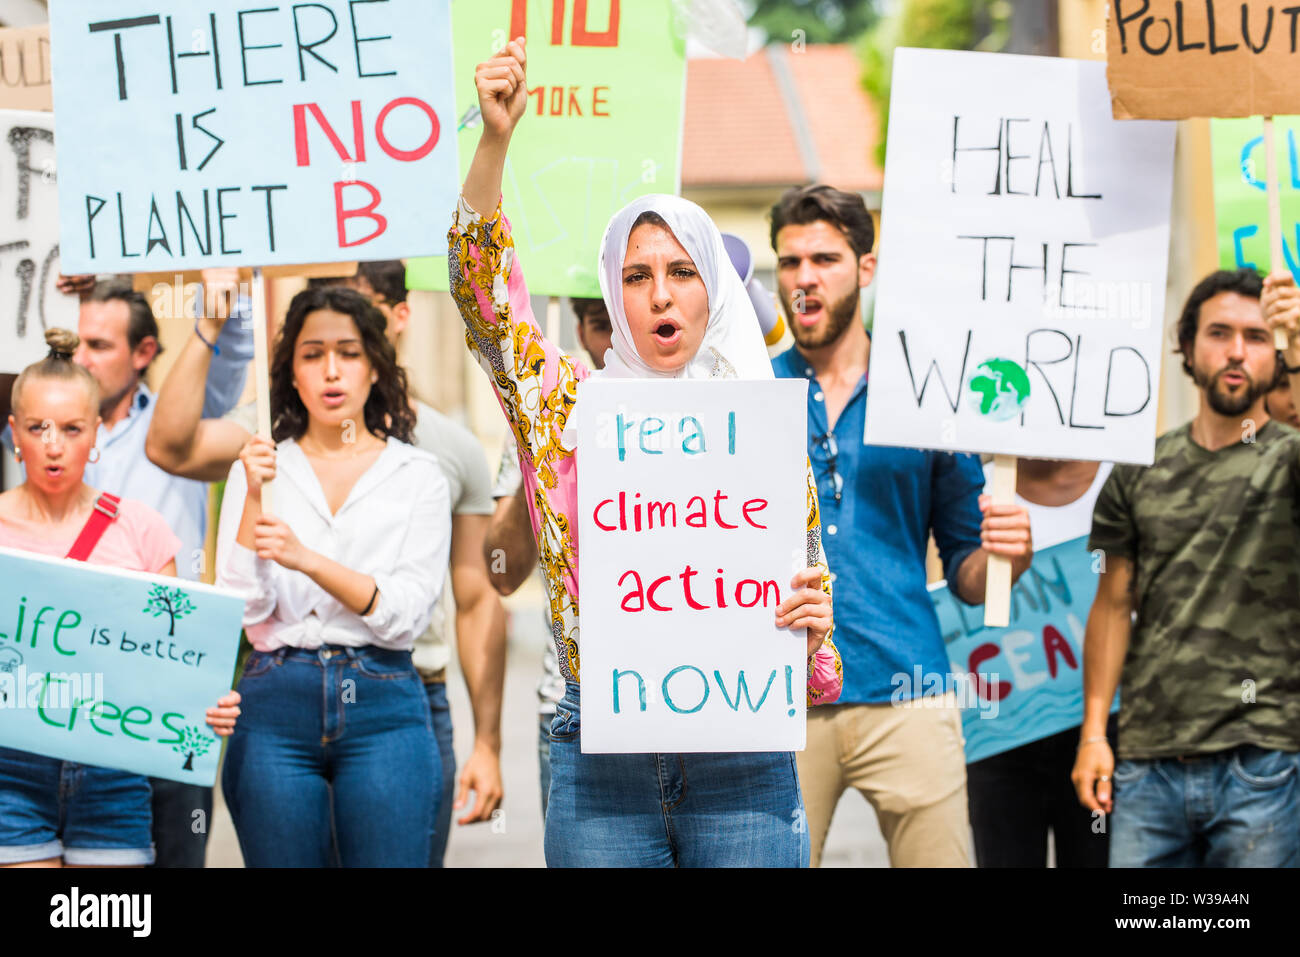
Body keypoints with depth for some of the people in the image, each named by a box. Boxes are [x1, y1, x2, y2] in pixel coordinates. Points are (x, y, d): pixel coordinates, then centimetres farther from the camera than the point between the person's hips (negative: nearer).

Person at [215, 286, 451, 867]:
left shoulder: (417, 476, 6)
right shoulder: (260, 469, 9)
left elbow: (406, 616, -5)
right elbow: (243, 609, -1)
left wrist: (308, 559, -17)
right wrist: (254, 500, -11)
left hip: (382, 708, -1)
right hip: (275, 704, 1)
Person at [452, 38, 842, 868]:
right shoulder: (570, 406, 7)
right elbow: (481, 283, -6)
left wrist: (811, 626, -14)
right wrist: (495, 142, -19)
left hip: (741, 762, 0)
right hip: (601, 759, 0)